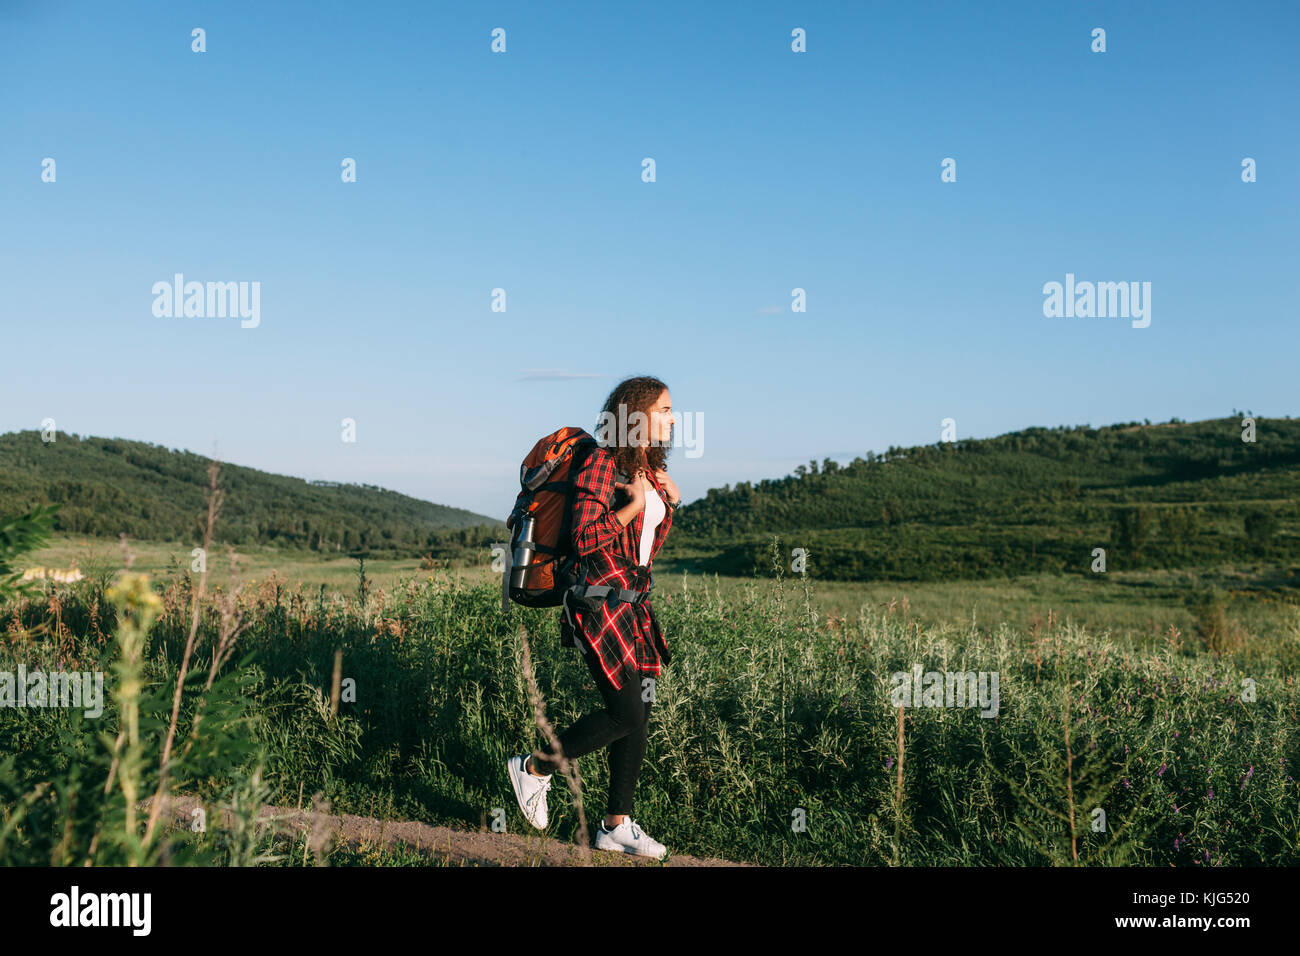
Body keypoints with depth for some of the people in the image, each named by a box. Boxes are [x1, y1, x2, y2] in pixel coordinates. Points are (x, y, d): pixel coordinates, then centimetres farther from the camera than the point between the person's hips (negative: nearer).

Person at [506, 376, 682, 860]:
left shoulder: (650, 469, 13)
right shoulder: (602, 463, -12)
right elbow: (585, 539, -22)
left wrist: (669, 497, 10)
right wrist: (637, 503, -17)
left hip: (633, 604, 9)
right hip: (598, 601, -9)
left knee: (640, 715, 6)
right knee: (625, 715, -9)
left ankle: (616, 824, 17)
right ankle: (534, 768, 12)